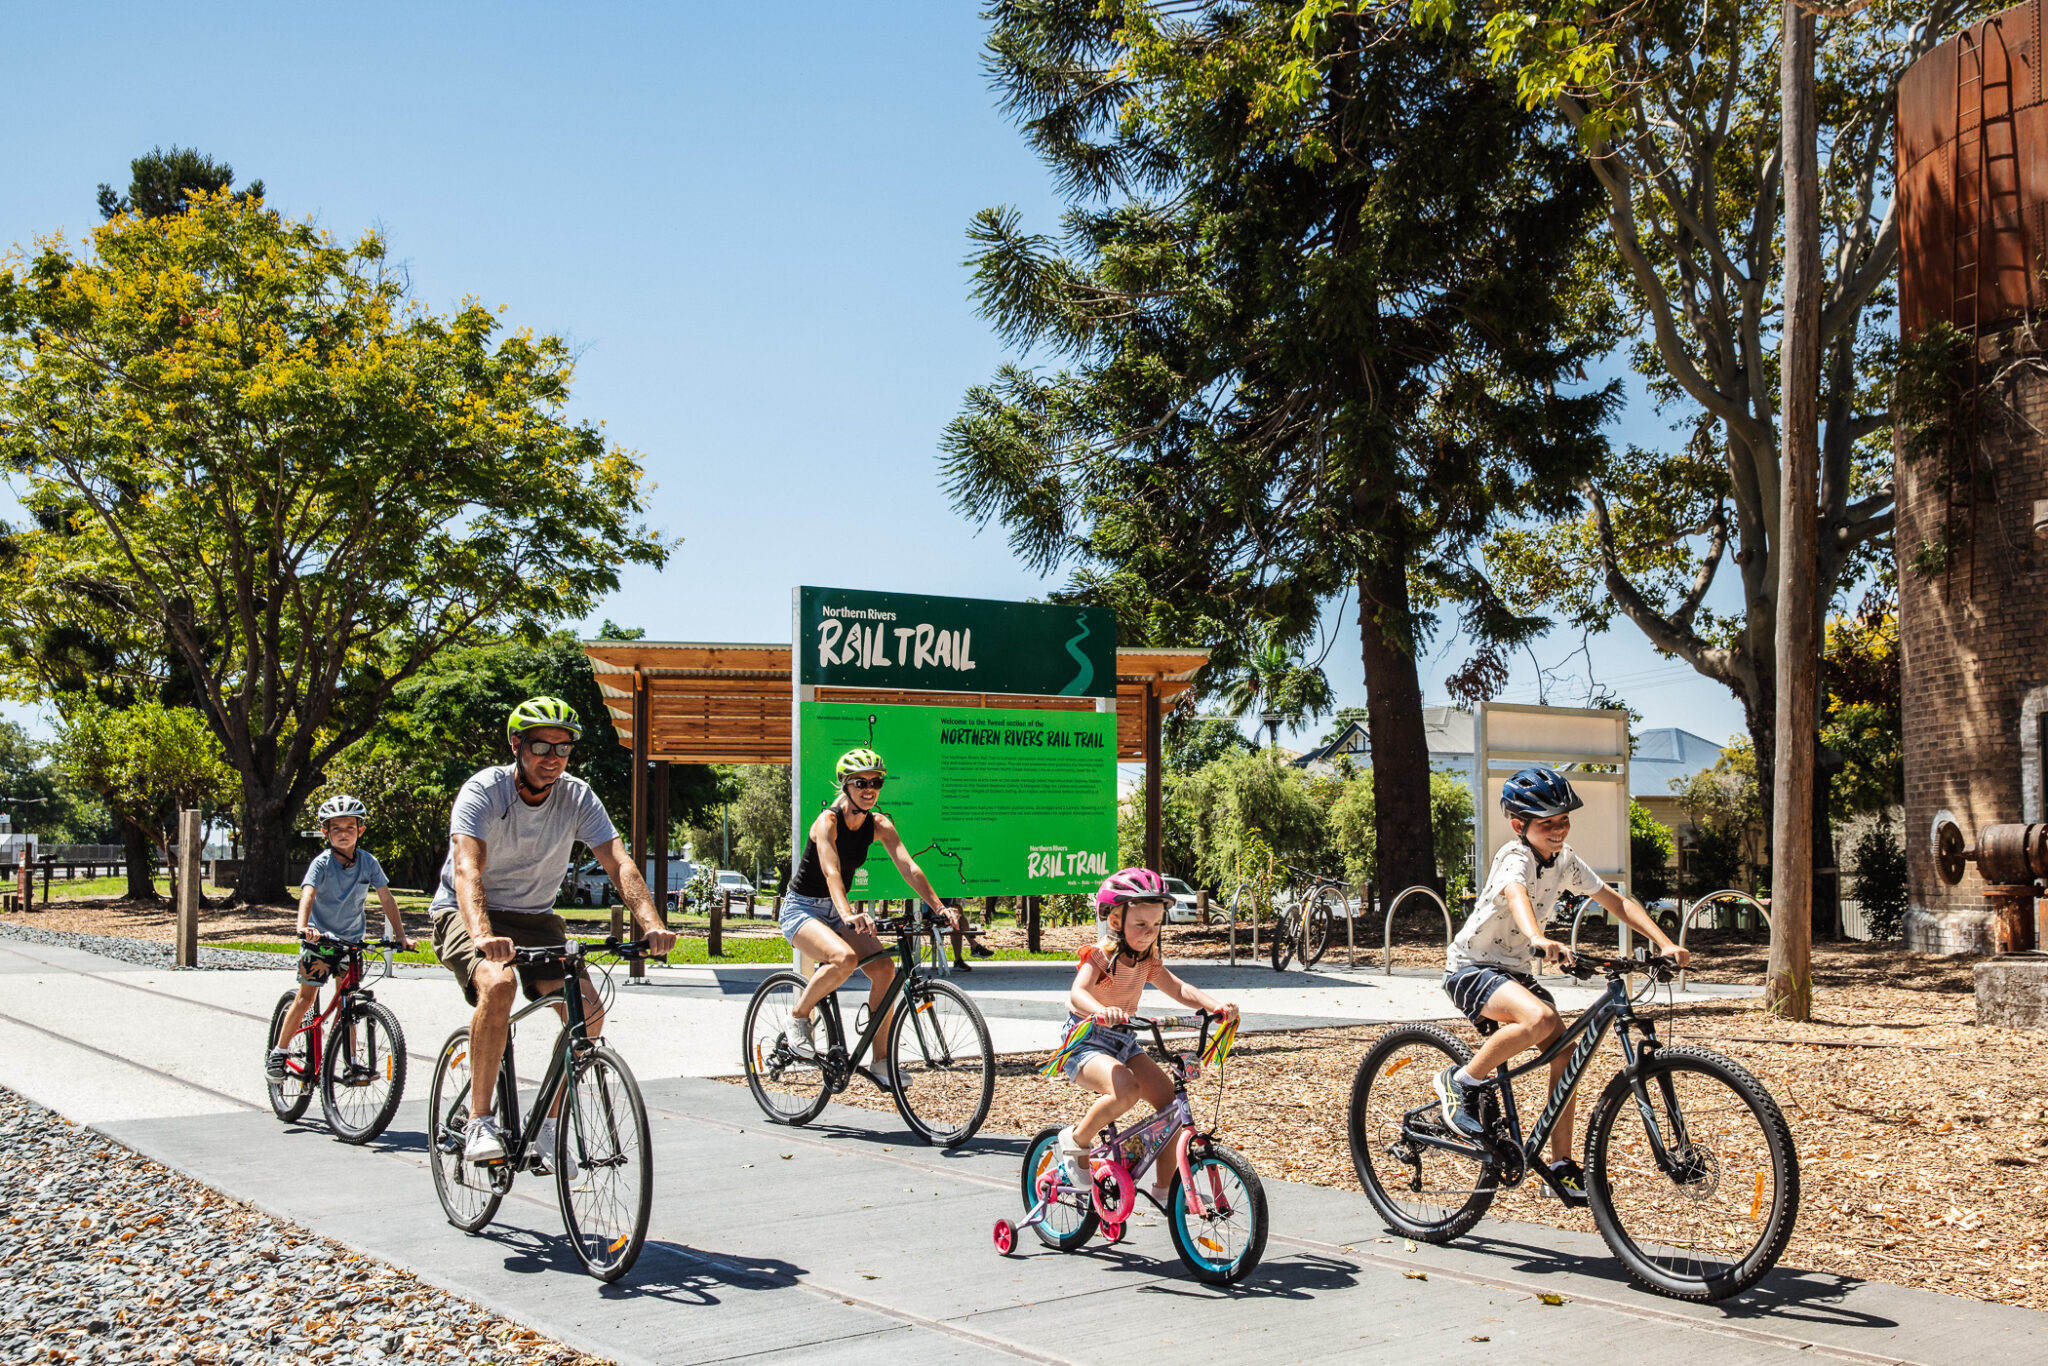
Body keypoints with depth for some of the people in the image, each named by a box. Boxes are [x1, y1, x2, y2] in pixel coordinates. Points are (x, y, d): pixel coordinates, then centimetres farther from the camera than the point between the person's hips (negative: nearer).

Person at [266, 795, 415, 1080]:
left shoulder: (368, 862, -6)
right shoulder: (322, 863, -15)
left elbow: (387, 898, -4)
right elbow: (308, 895, -30)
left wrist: (400, 935, -11)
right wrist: (302, 927, -47)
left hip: (352, 938, 3)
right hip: (320, 937, -3)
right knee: (306, 997, -3)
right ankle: (278, 1052, 10)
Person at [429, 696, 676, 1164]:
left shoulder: (578, 797, -9)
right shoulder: (483, 791, -20)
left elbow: (619, 863, -18)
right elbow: (467, 869, -35)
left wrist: (651, 923, -36)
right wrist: (482, 936, -54)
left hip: (535, 919, 4)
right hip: (468, 914, -4)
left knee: (589, 1012, -15)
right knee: (498, 983, -35)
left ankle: (548, 1122, 5)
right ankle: (479, 1122, -24)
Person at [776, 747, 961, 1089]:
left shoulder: (879, 826, -3)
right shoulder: (828, 821, -20)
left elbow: (909, 867, -13)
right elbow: (831, 871, -36)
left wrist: (939, 908, -27)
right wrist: (848, 914, -53)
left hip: (835, 911, 6)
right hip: (801, 910, -6)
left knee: (884, 967, -14)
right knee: (844, 958, -34)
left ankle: (880, 1062, -3)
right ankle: (798, 1017, -8)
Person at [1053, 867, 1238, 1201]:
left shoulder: (1147, 960, 4)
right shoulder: (1100, 955, -17)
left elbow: (1178, 988, -7)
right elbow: (1078, 993, -35)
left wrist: (1215, 1005, -26)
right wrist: (1101, 1011, -57)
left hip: (1124, 1042, 7)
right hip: (1086, 1042, -7)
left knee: (1171, 1099, -7)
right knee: (1126, 1089, -35)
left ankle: (1164, 1189, 7)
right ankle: (1077, 1140, -9)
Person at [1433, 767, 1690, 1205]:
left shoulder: (1565, 861, 2)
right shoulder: (1516, 857, -22)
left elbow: (1617, 902, 4)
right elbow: (1515, 895, -44)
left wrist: (1665, 944, -9)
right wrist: (1539, 940, -65)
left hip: (1514, 970, 8)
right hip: (1471, 968, -8)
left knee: (1564, 1053, -3)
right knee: (1539, 1018, -33)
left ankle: (1562, 1168, 7)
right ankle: (1461, 1083, -14)